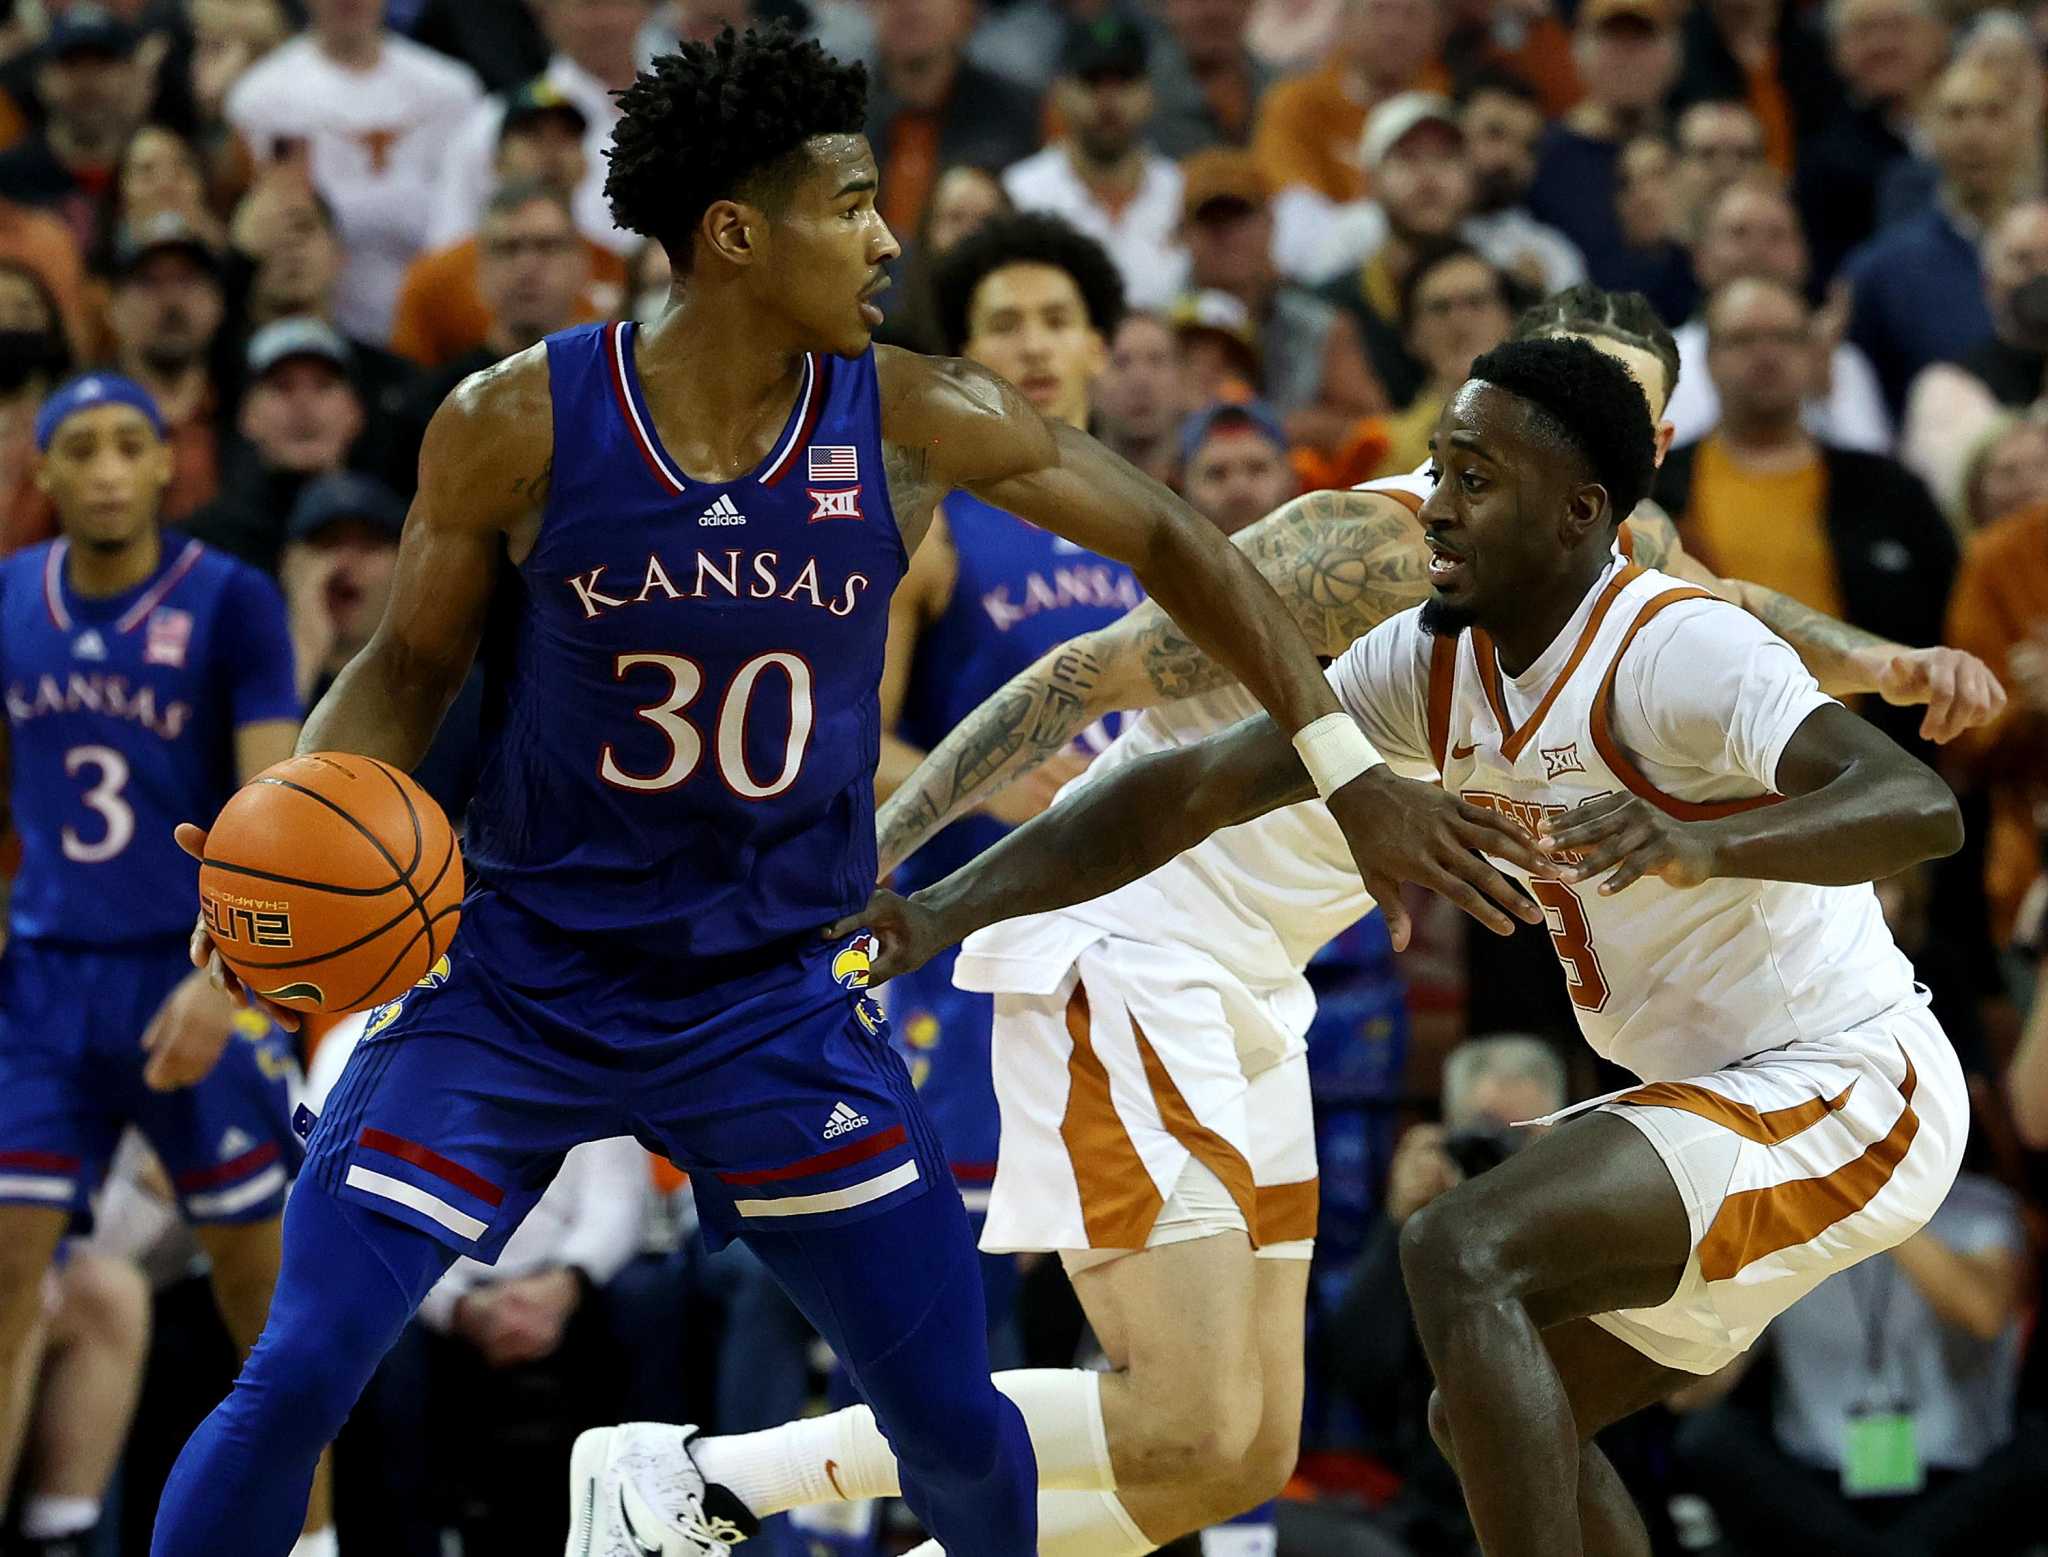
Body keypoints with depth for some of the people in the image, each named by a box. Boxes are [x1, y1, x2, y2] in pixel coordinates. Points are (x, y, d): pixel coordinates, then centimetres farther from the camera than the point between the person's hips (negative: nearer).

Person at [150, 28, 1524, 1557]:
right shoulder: (517, 426, -15)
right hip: (518, 975, -2)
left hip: (776, 993, 2)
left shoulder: (920, 423, -11)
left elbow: (1170, 539, 2)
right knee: (295, 1384, -12)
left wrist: (1349, 770, -1)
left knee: (957, 1420, 2)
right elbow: (412, 666, 0)